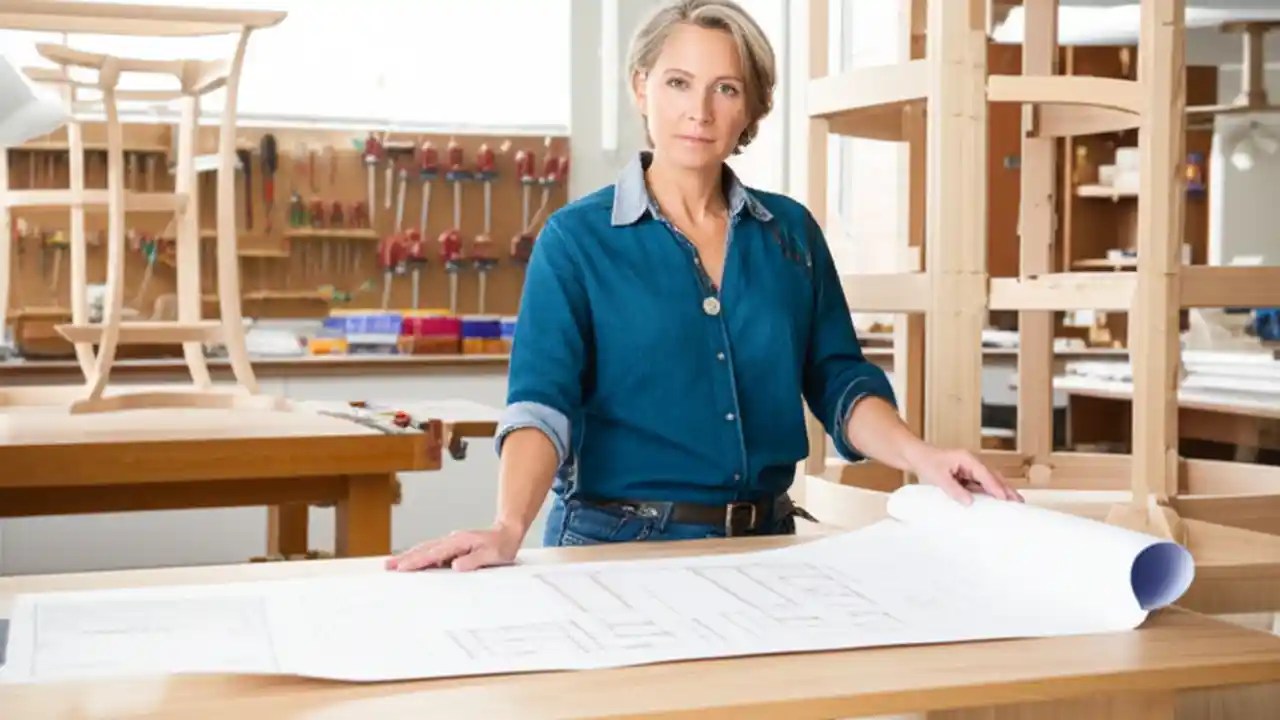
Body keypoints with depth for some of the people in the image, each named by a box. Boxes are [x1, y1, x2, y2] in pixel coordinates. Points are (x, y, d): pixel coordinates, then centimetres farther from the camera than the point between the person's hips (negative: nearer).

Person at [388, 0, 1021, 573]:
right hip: (620, 545, -3)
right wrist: (509, 528, -31)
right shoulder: (577, 238, -4)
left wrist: (919, 456, -12)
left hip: (765, 541, 4)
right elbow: (544, 399, -14)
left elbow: (838, 381, 7)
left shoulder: (792, 232, 8)